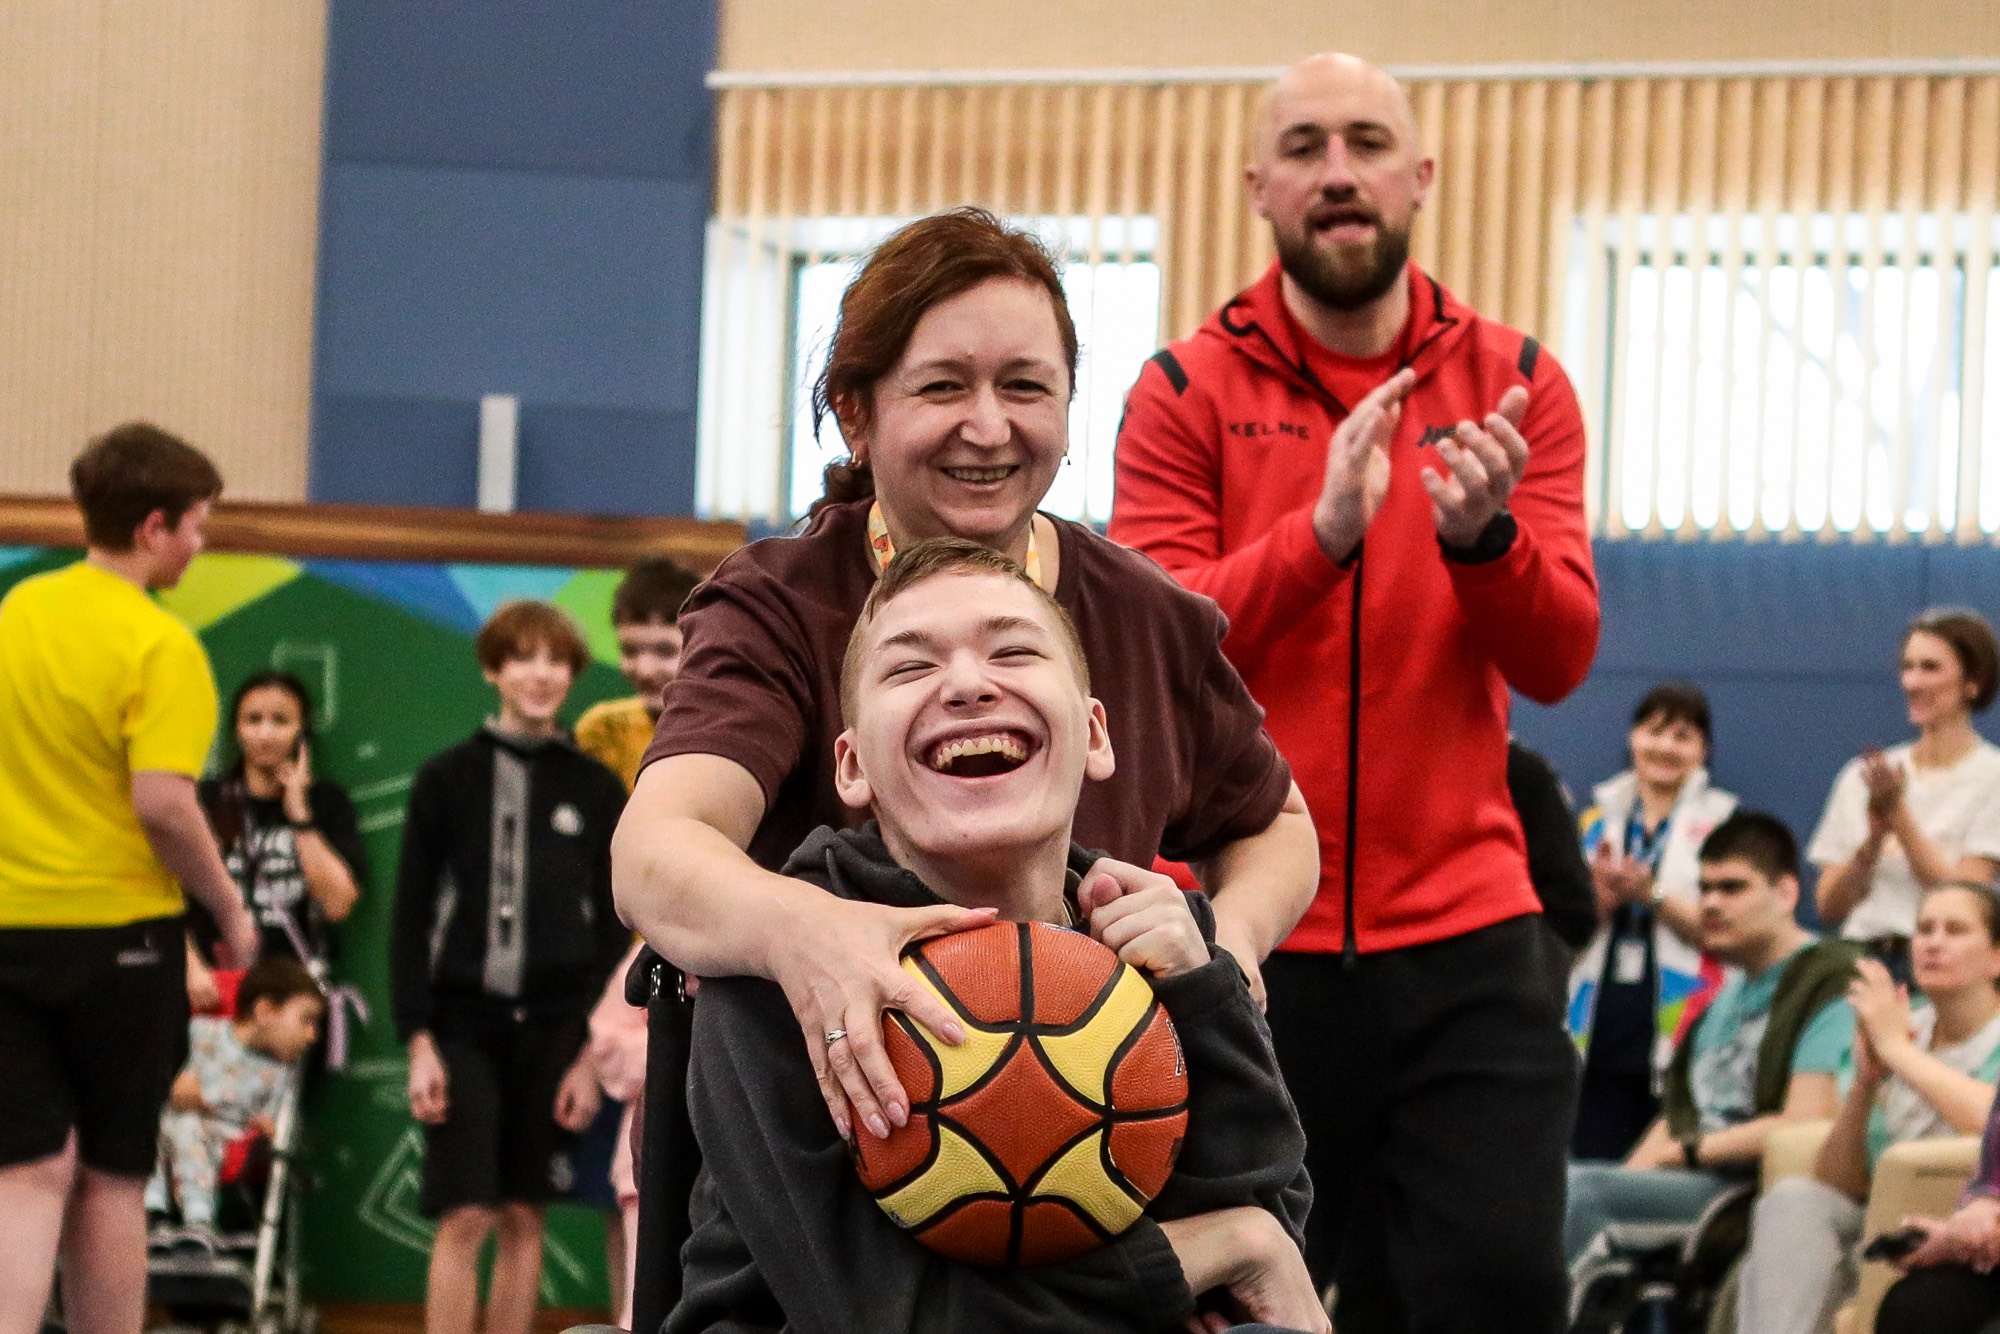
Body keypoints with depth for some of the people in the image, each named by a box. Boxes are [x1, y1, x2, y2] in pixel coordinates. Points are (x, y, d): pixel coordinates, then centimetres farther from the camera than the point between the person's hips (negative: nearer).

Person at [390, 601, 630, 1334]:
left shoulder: (597, 791, 5)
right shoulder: (447, 779, 1)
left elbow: (614, 925, 6)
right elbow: (411, 917, 1)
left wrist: (595, 1052, -1)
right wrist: (417, 1041, -6)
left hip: (552, 1031, 1)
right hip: (464, 1025, -1)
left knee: (524, 1220, 5)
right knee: (463, 1218, -6)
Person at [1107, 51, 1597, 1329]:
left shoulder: (1514, 385, 5)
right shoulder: (1188, 393, 2)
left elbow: (1559, 659, -3)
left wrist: (1482, 537, -24)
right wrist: (1322, 531, -24)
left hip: (1464, 945, 1)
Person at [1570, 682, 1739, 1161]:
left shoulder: (1719, 824, 4)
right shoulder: (1599, 820, 16)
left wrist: (1651, 894, -16)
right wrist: (1601, 900, -7)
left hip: (1679, 1035, -4)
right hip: (1602, 1038, 4)